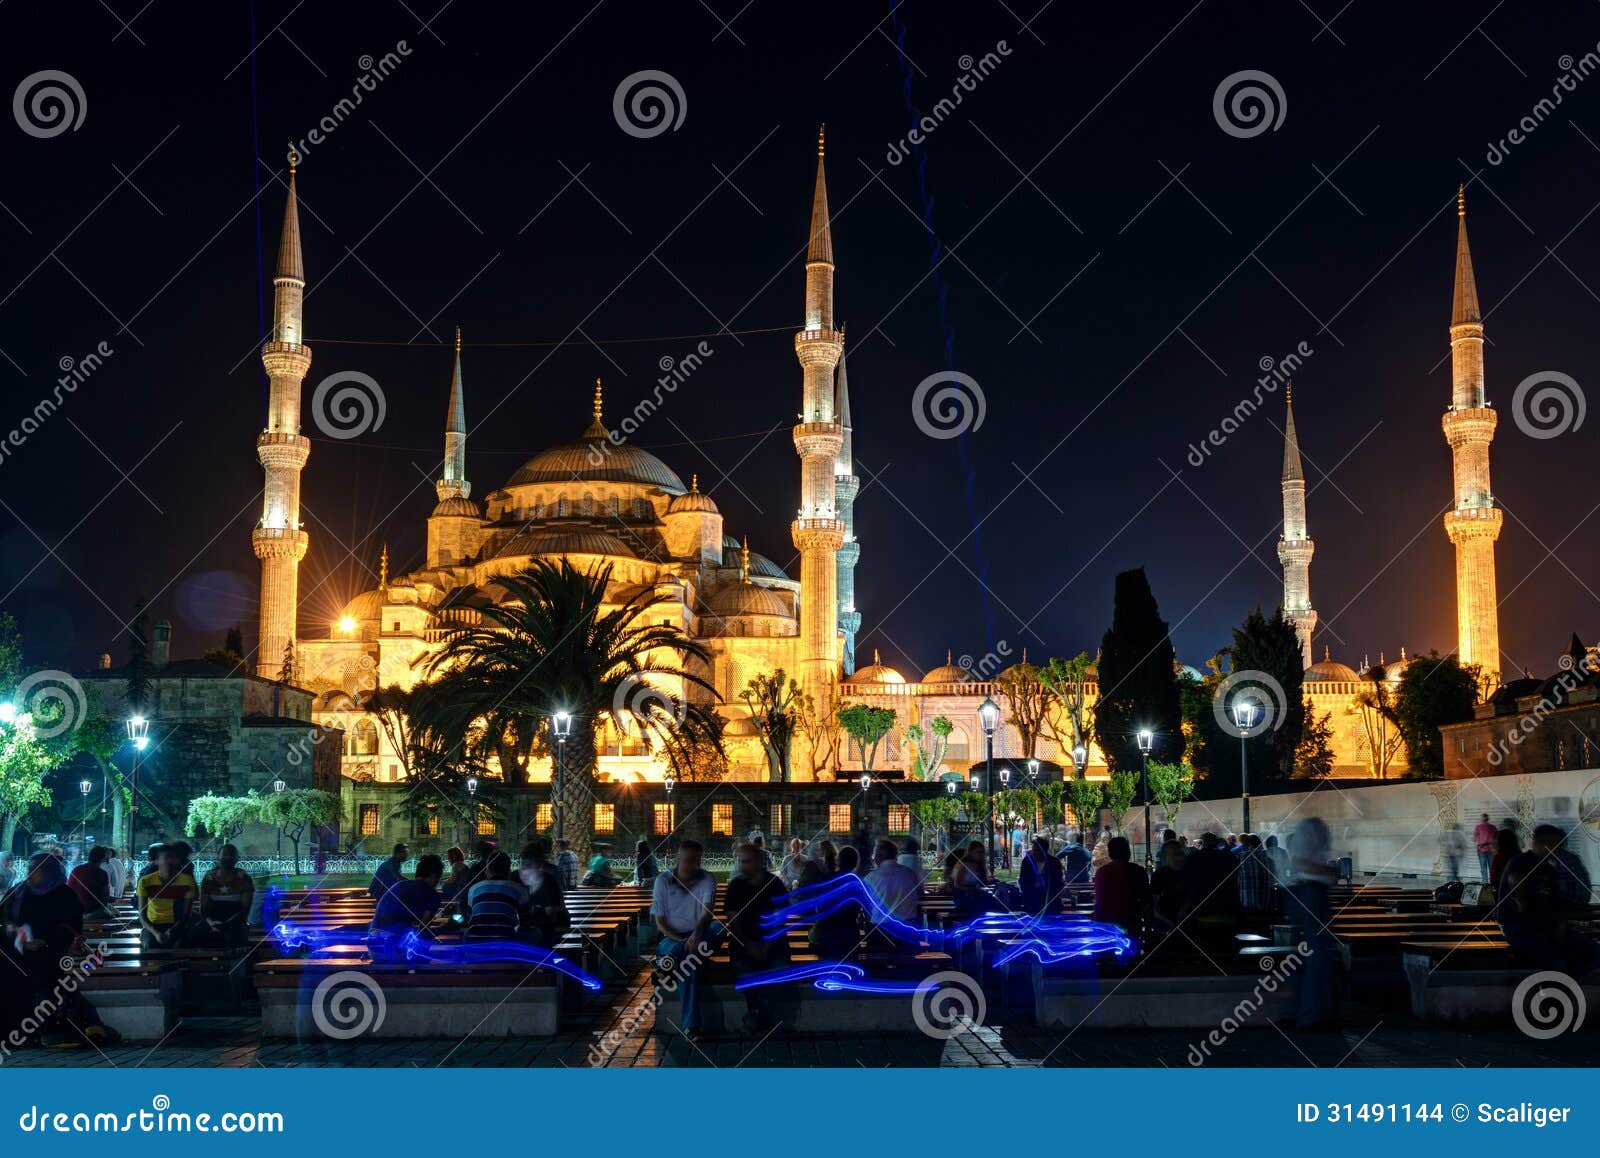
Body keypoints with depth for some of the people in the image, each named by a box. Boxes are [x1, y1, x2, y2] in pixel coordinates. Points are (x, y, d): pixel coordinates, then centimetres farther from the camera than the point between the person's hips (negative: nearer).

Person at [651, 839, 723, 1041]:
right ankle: (690, 1025, -41)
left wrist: (696, 933, -39)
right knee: (688, 962, -37)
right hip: (672, 937, -1)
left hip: (700, 936, 1)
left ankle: (672, 957, -42)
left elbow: (708, 912, -18)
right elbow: (660, 922, -3)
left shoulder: (707, 879, -1)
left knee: (719, 926, -35)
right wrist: (681, 941, -20)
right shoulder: (663, 881, -1)